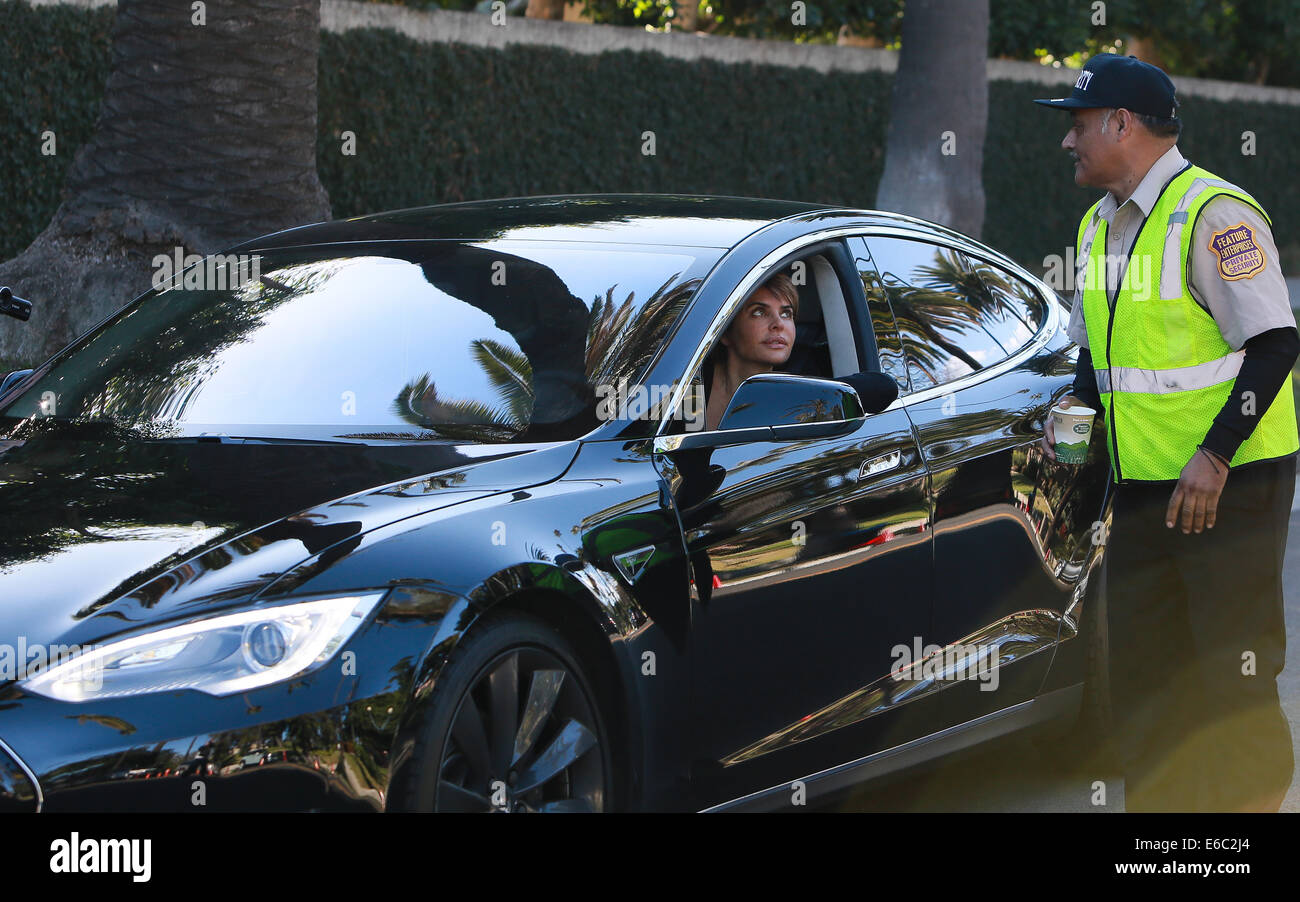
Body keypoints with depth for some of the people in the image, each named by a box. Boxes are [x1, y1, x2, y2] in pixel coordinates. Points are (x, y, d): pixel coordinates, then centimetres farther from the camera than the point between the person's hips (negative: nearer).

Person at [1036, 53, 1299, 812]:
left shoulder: (1213, 214, -14)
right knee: (1140, 666, 9)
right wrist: (1078, 404, 5)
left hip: (1230, 482, -8)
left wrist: (1214, 454, -22)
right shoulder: (1100, 226, 13)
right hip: (1143, 484, 8)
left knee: (1234, 677, -7)